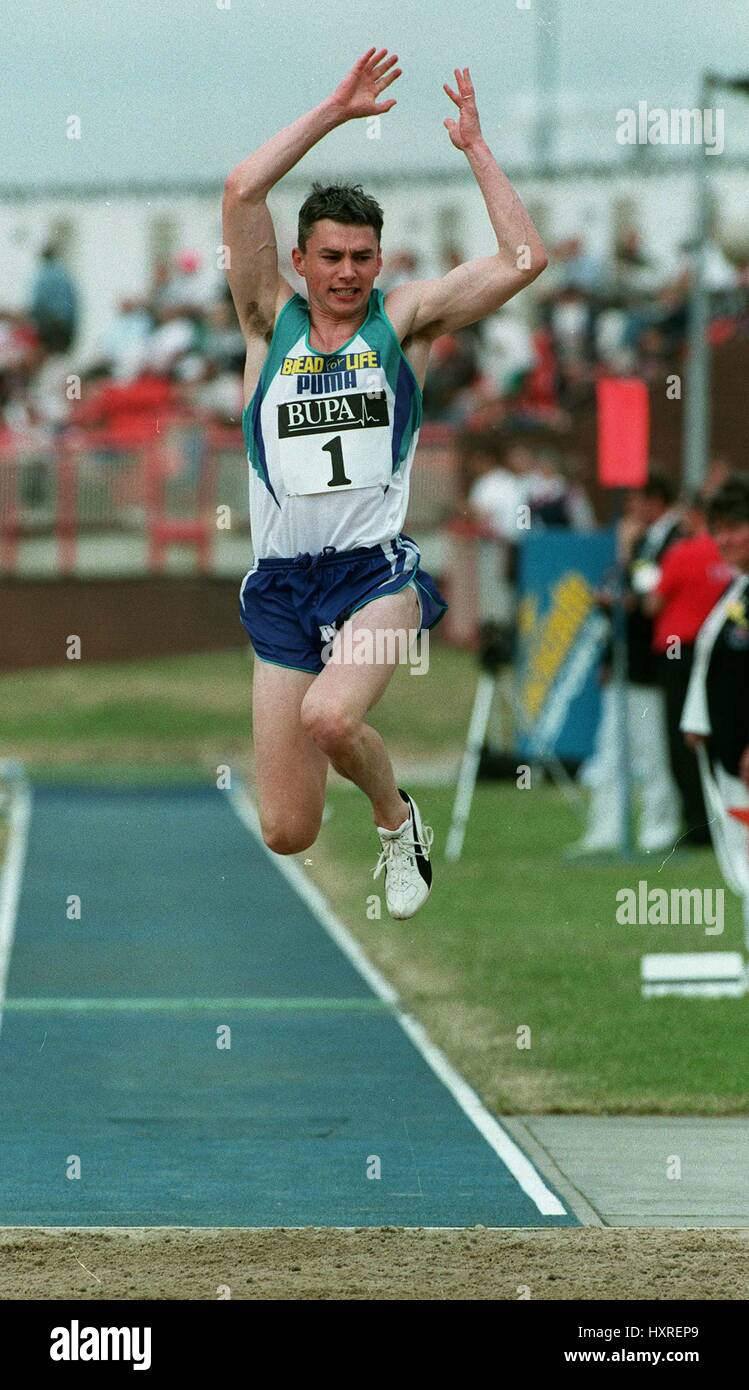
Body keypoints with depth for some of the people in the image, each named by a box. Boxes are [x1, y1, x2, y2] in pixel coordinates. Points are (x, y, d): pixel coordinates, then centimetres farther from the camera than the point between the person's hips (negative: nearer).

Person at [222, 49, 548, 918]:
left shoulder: (405, 318, 6)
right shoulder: (271, 321, 8)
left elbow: (522, 262, -5)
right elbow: (243, 190, -4)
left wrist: (475, 148, -1)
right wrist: (336, 111, -3)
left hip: (378, 573, -2)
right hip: (281, 584, 2)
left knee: (329, 716, -34)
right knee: (286, 834, -1)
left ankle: (398, 820, 1)